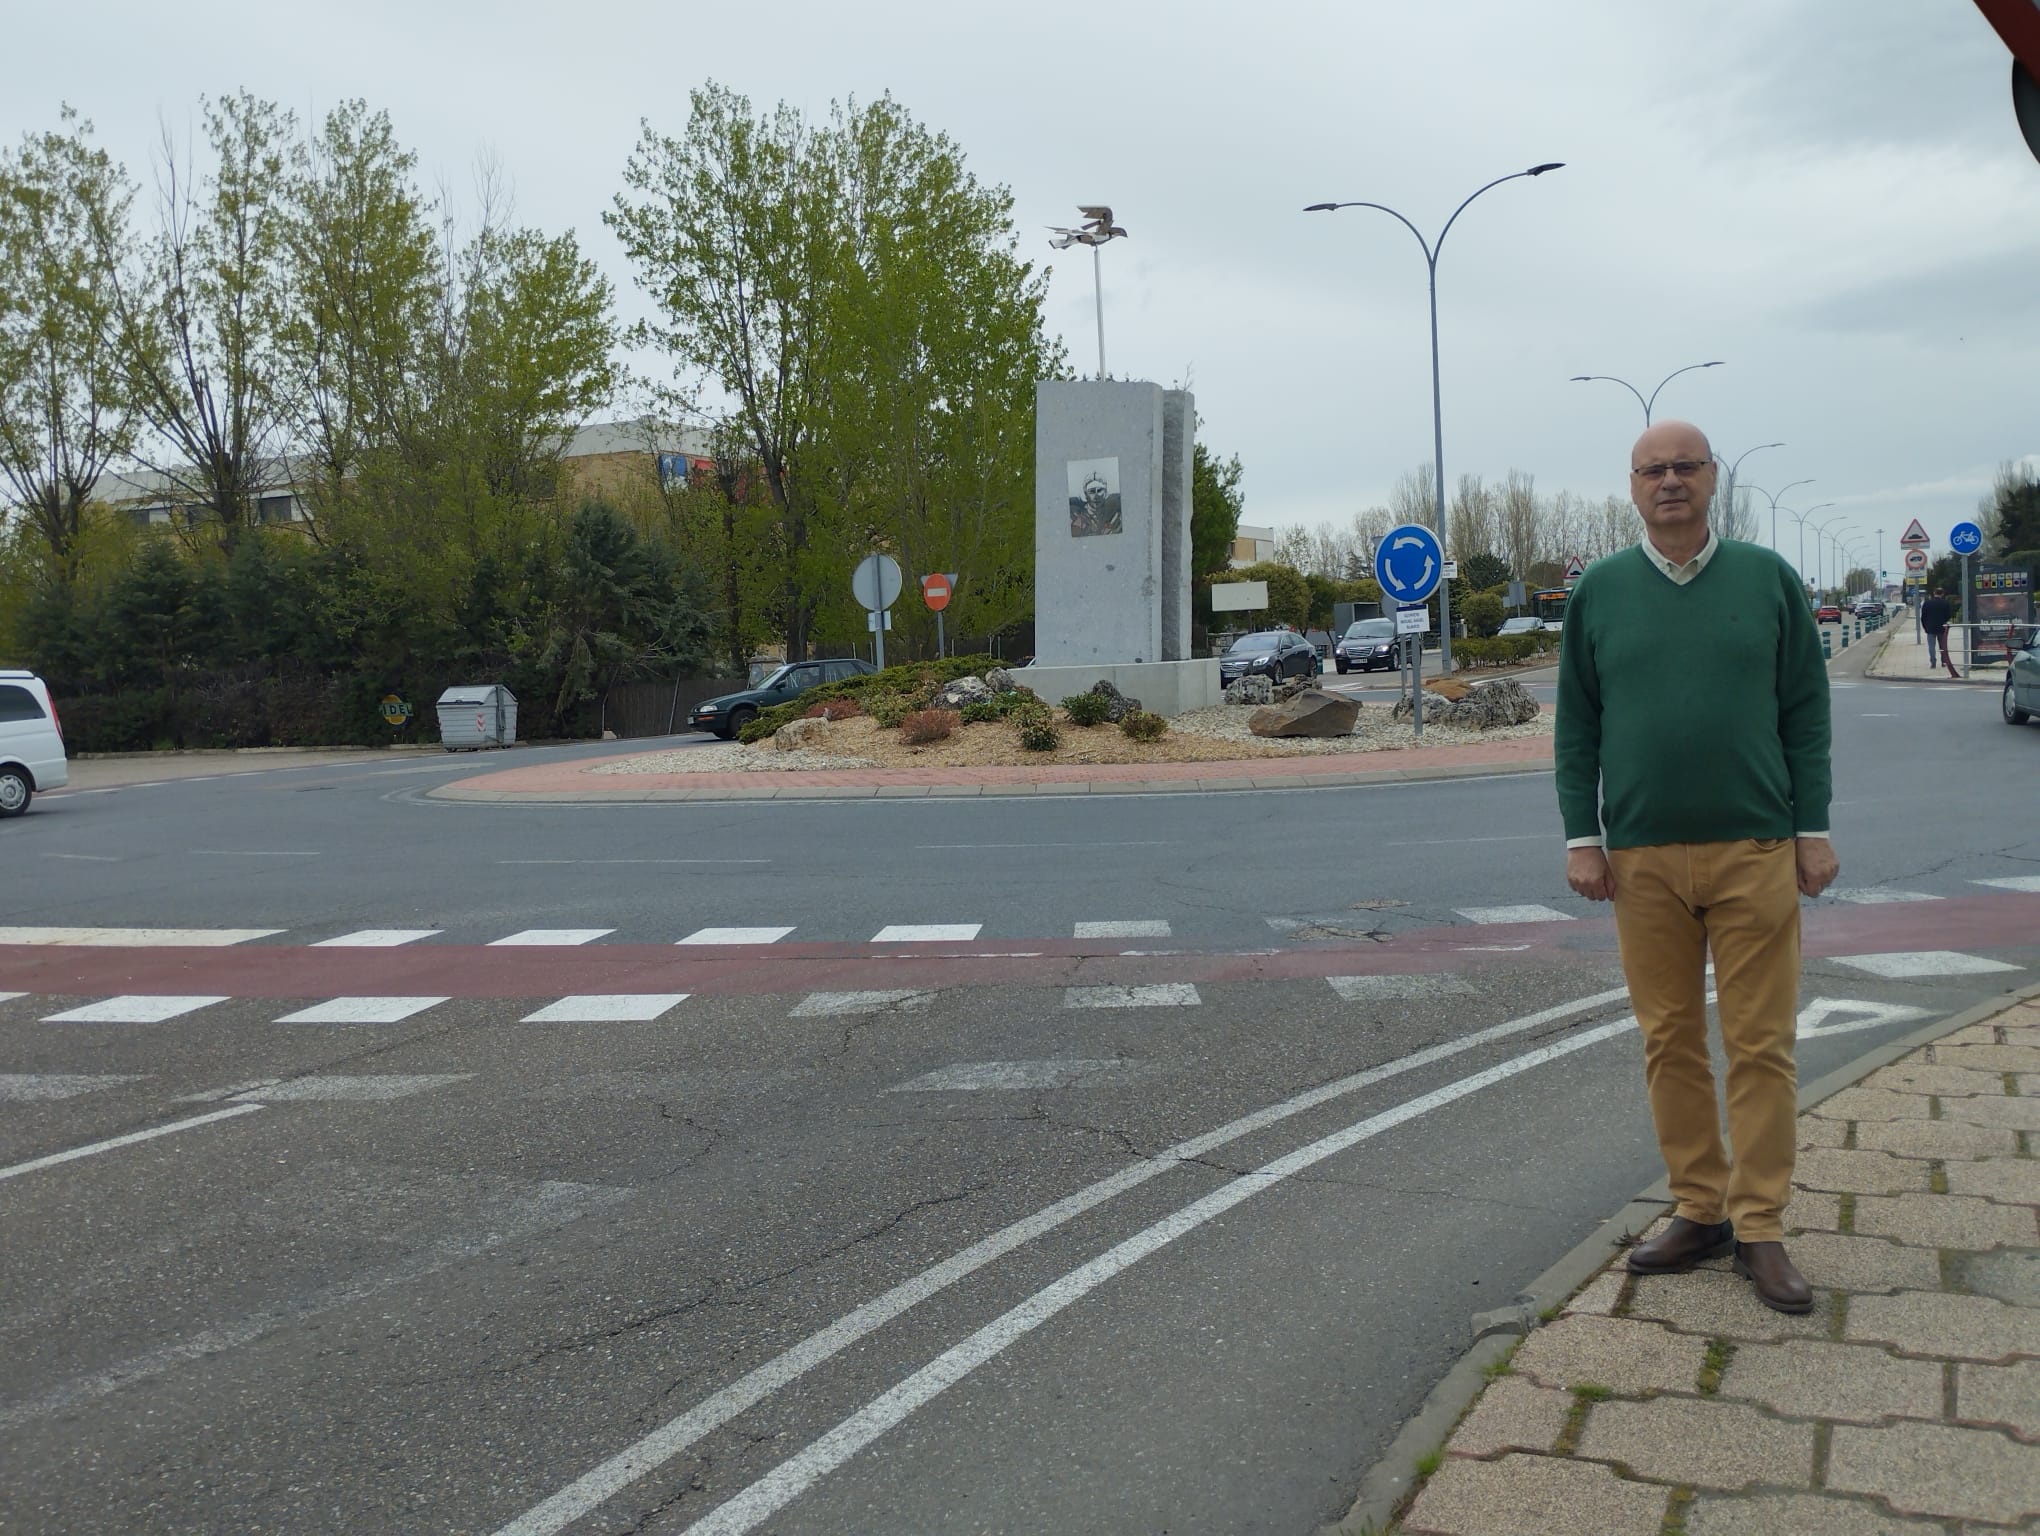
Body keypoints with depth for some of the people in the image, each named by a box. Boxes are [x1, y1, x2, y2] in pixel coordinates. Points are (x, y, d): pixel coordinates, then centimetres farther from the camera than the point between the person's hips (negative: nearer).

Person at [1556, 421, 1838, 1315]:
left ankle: (1760, 1231, 11)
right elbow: (1576, 727, 8)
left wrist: (1813, 829, 1)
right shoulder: (1599, 591, 7)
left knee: (1760, 1045, 1)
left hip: (1754, 851, -1)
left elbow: (1806, 713, 7)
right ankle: (1699, 1212, 19)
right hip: (1641, 857, 1)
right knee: (1669, 1041, 6)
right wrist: (1581, 838, 1)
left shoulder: (1767, 579, 5)